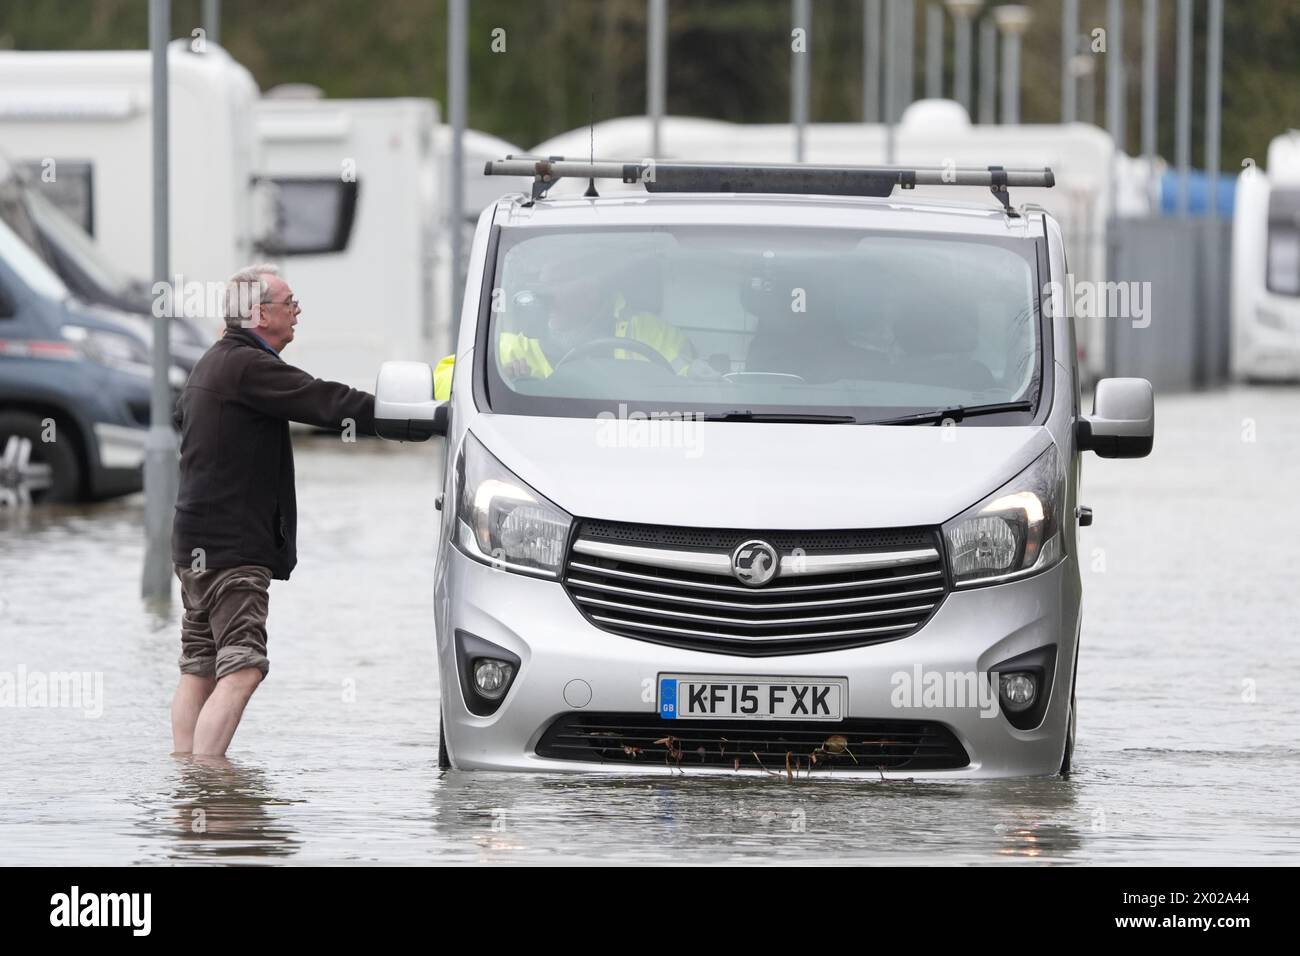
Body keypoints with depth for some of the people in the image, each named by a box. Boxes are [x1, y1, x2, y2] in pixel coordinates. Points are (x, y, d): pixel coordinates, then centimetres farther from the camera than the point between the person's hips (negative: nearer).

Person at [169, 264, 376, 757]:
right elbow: (328, 404, -20)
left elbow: (183, 411, 37)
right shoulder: (248, 366, -15)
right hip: (232, 545, -11)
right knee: (243, 669, -17)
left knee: (200, 670, 11)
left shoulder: (214, 362, 18)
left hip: (198, 544, 11)